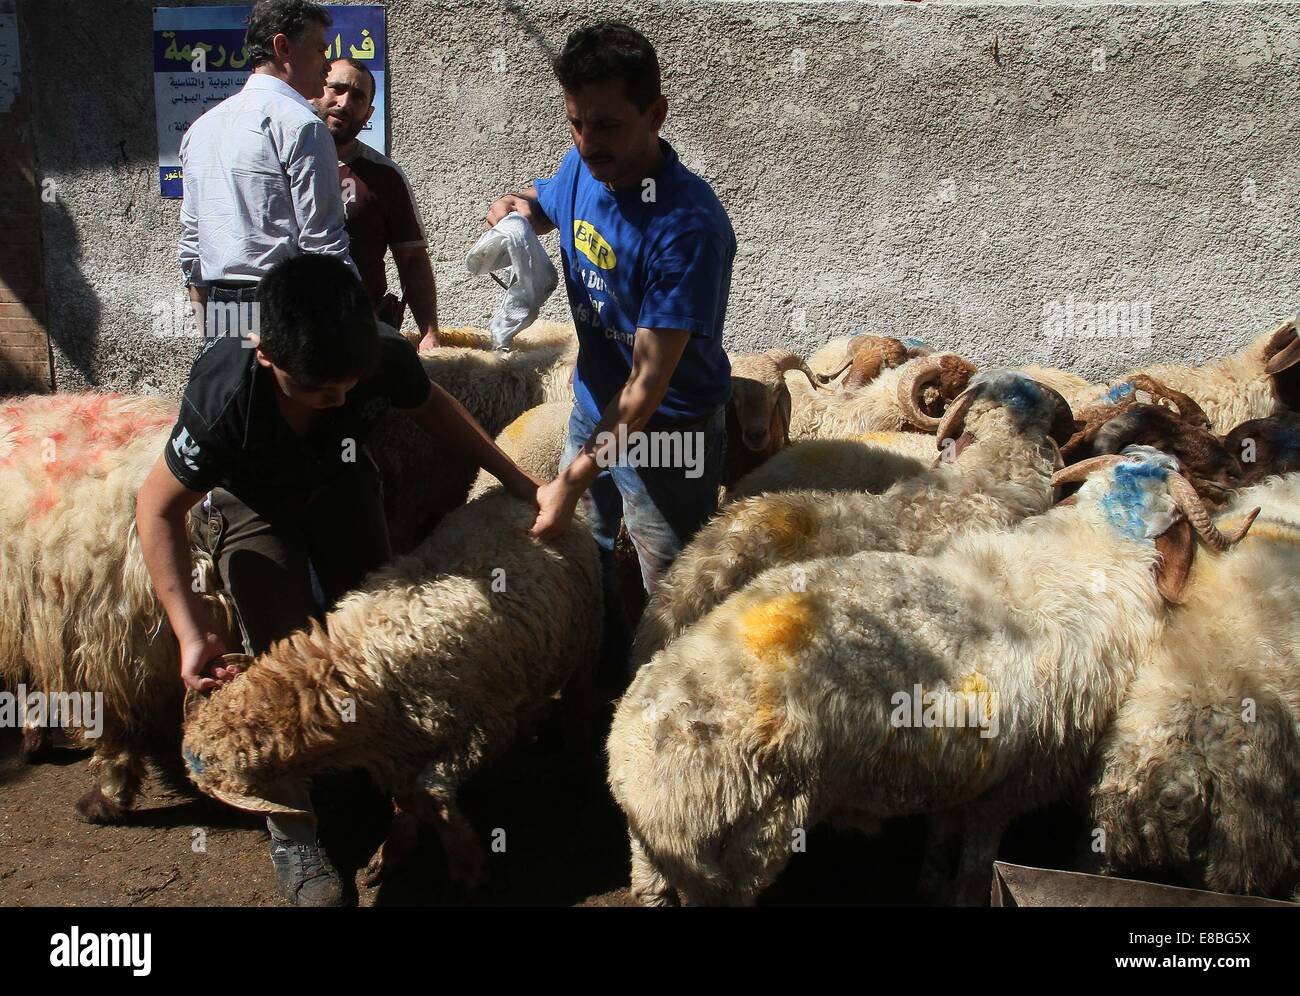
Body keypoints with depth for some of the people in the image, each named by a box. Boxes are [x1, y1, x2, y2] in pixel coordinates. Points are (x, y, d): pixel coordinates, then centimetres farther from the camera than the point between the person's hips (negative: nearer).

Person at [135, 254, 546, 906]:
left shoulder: (383, 359, -34)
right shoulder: (223, 400, -43)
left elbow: (432, 409, -8)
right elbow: (159, 510, -30)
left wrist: (516, 480, -7)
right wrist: (191, 634, -36)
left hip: (339, 483, 4)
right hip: (251, 503, -3)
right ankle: (294, 838, 2)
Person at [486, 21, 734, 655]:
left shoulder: (687, 226, -30)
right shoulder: (582, 169, -7)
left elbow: (648, 383, -29)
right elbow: (540, 203, 20)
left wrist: (573, 481, -29)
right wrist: (515, 209, -6)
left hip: (663, 433, -8)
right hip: (591, 410, 8)